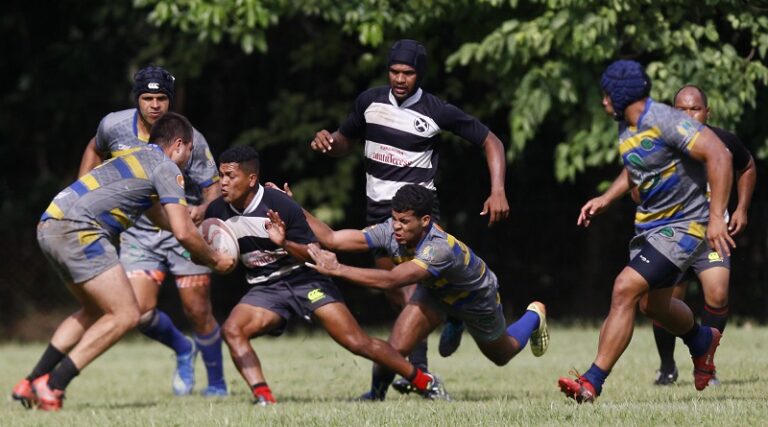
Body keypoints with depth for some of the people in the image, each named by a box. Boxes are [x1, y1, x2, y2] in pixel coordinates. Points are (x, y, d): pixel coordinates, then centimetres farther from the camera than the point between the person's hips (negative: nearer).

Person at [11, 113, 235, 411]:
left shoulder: (139, 158, 29)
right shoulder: (166, 168, 1)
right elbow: (183, 232, -5)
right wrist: (214, 261, 10)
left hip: (50, 227, 10)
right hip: (77, 229, -10)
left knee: (95, 312, 24)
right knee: (125, 315, -7)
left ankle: (31, 384, 15)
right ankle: (51, 386, -13)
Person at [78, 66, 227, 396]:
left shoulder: (190, 139, -16)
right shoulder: (114, 127, -7)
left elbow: (213, 186, -11)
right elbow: (95, 150, 16)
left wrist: (204, 208, -34)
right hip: (138, 233, 2)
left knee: (198, 313, -5)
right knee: (140, 312, -12)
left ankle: (217, 383, 17)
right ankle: (182, 349, 21)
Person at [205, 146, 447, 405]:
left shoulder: (280, 205, -19)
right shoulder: (217, 212, -6)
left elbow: (312, 254, -14)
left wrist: (284, 243, -33)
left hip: (304, 280, -4)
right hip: (266, 290, 4)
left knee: (357, 342, -10)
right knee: (232, 329, -24)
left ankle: (425, 382, 3)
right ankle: (263, 398, -23)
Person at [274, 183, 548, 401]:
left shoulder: (440, 249, -49)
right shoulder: (390, 231, -31)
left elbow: (390, 280, -59)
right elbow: (332, 239, -32)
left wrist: (337, 270, -63)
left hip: (475, 298, -4)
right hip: (435, 292, 4)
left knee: (501, 356, 23)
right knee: (397, 346, -19)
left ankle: (534, 317, 54)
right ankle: (375, 394, 9)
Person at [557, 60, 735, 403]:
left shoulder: (665, 122, -23)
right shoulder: (626, 129, 5)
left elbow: (718, 155, -30)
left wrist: (716, 217, -34)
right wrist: (606, 199, 12)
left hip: (684, 225, -10)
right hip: (649, 225, 10)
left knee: (625, 289, -20)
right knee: (652, 304, 22)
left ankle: (592, 383, -20)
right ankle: (703, 342, 53)